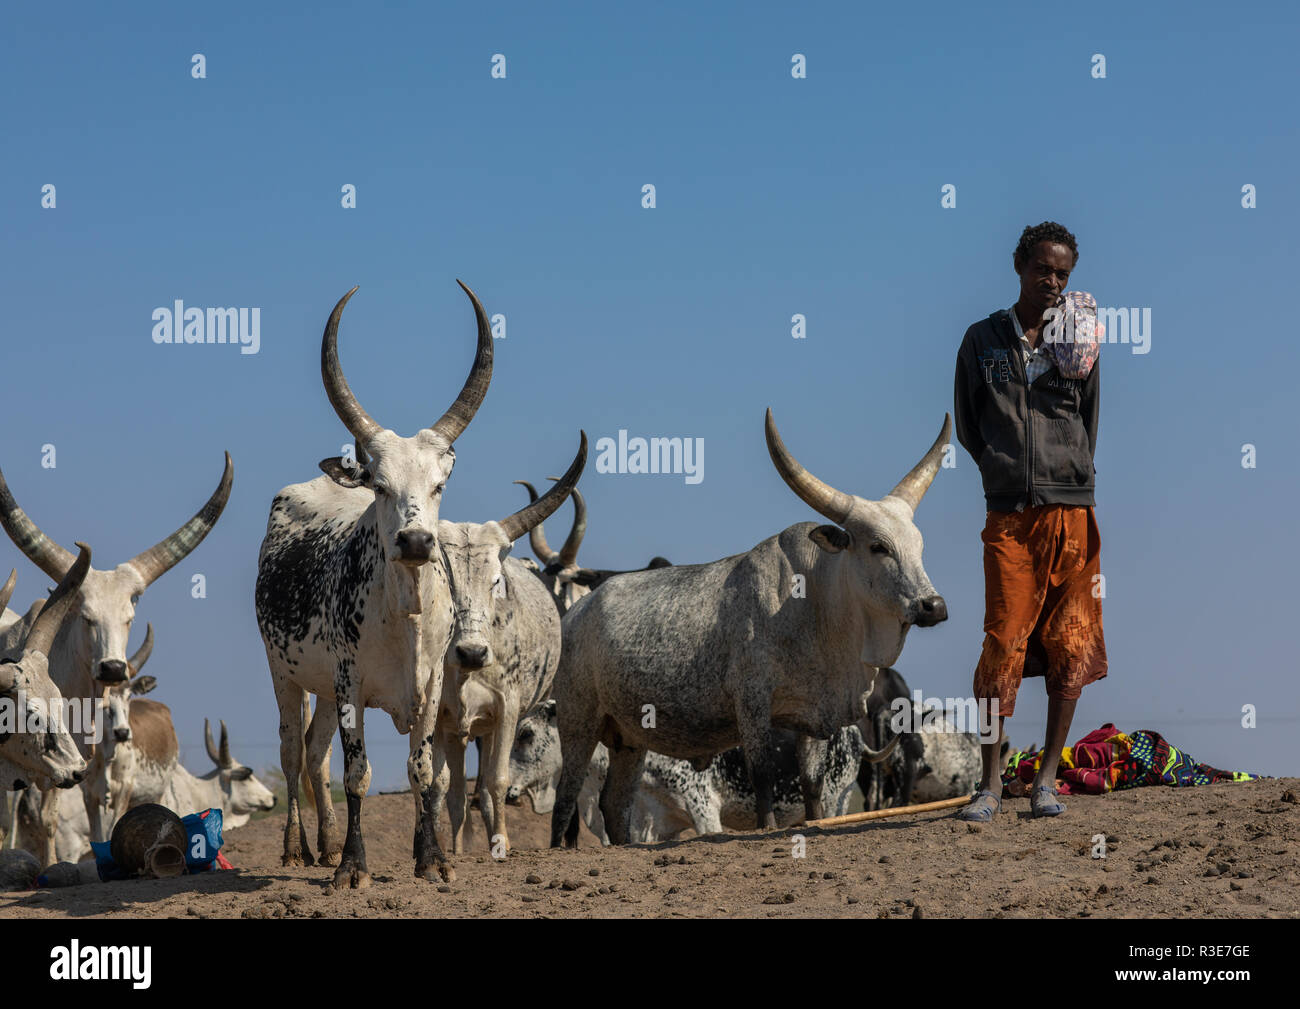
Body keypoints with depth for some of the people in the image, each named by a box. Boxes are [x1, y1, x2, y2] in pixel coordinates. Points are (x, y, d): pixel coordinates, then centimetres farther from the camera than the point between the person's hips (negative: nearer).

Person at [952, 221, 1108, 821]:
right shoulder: (983, 339, 11)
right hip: (1009, 515, -1)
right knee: (1003, 645, -8)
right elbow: (967, 426, 14)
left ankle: (1047, 780, 8)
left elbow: (1088, 425, 12)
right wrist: (1006, 468, 9)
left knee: (1070, 648, 0)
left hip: (1071, 512, 1)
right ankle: (990, 786, -3)